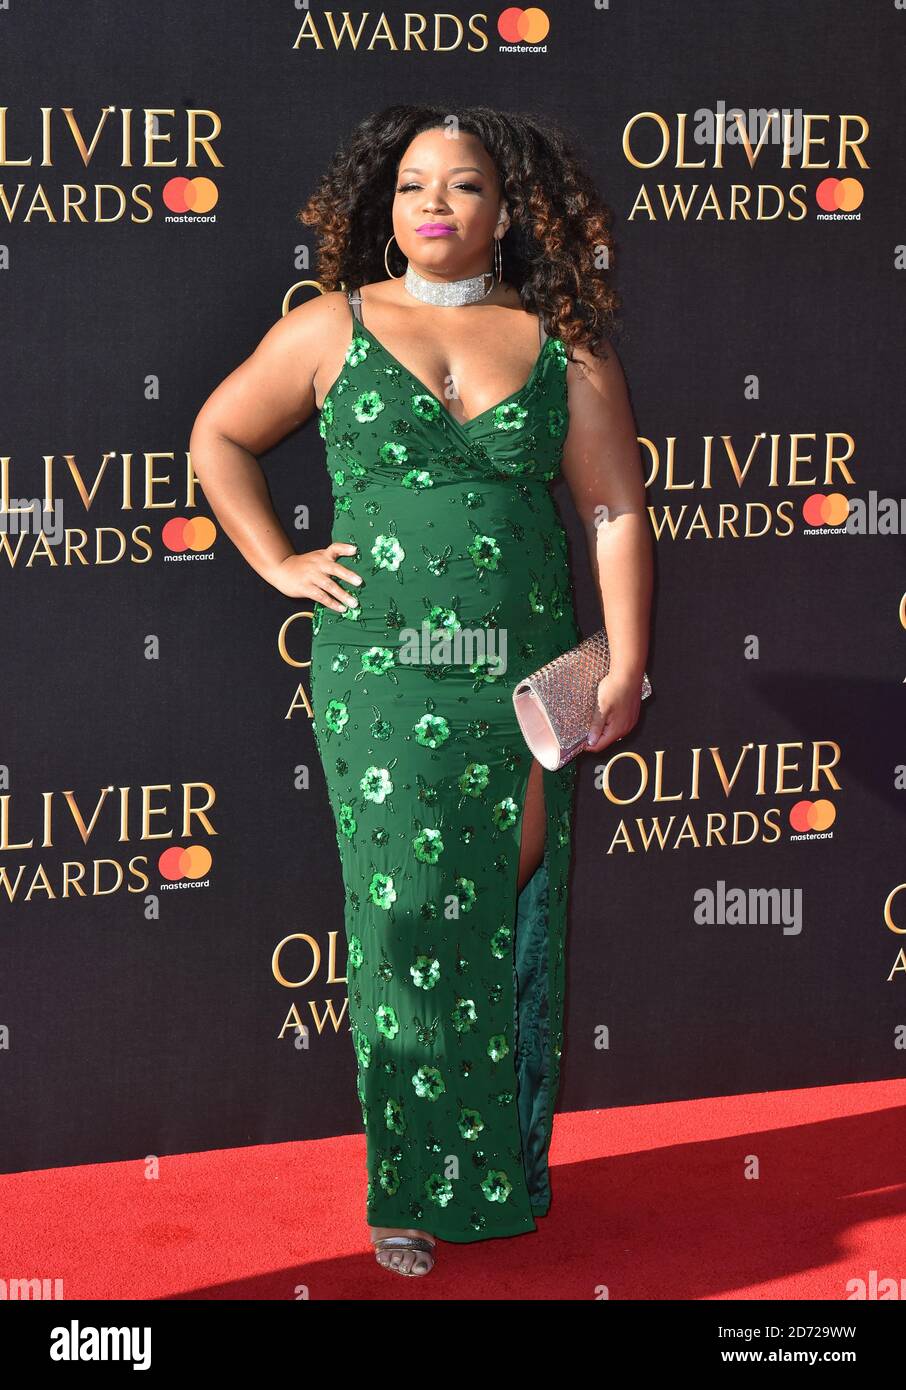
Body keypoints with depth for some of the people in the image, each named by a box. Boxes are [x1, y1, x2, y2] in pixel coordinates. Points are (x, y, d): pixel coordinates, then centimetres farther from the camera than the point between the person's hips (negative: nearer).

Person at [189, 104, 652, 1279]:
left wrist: (626, 668, -3)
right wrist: (280, 564, 5)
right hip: (381, 672, -1)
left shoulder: (561, 341, 6)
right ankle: (414, 1189, 8)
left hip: (522, 672, 1)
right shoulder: (334, 329, 5)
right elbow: (218, 439, 16)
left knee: (511, 914, 3)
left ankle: (504, 1171, 17)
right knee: (406, 909, -4)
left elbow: (615, 510, 3)